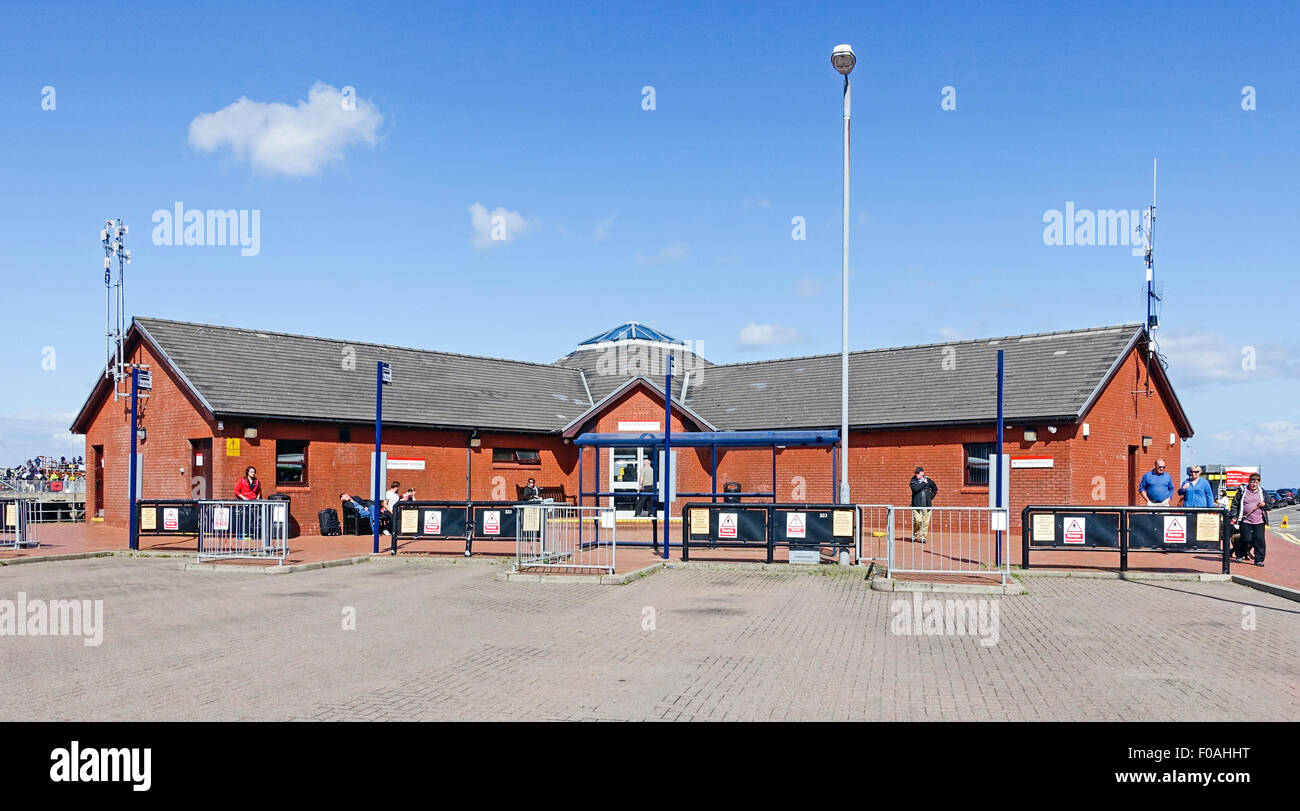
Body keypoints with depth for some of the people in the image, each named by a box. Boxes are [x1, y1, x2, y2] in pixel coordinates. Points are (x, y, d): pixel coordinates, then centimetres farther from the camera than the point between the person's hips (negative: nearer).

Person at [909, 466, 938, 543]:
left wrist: (931, 496, 13)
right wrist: (924, 483, -13)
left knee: (925, 522, 1)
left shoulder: (928, 481, 7)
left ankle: (923, 537, 11)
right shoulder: (913, 481, 1)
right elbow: (915, 489, -20)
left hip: (926, 505, 2)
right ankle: (914, 535, 10)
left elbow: (935, 488, 23)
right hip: (916, 505, -2)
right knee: (917, 520, -12)